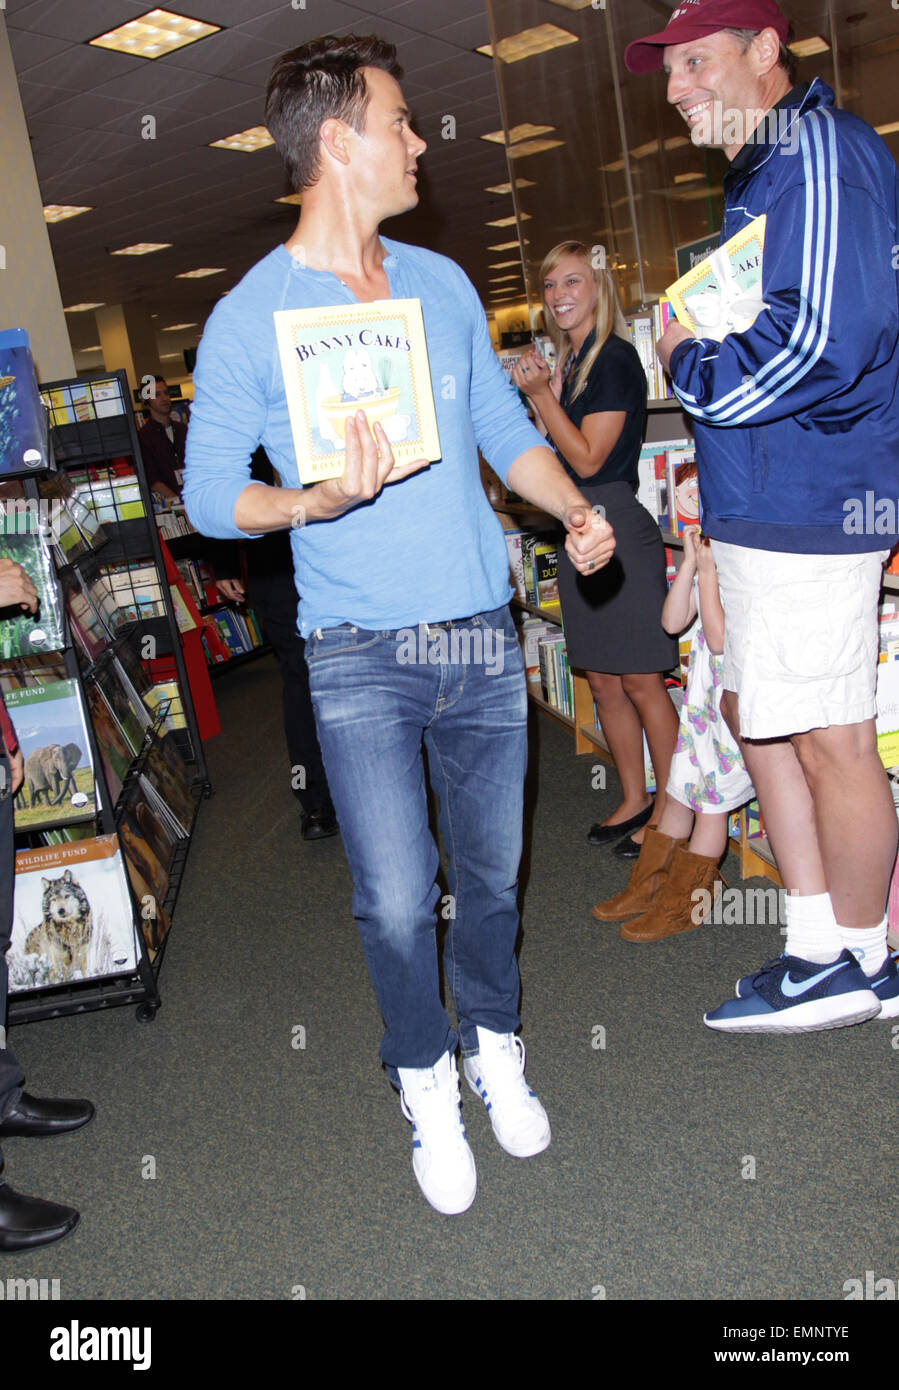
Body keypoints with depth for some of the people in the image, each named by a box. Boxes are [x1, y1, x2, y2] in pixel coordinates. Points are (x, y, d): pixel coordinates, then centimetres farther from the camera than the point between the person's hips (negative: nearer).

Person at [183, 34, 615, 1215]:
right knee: (396, 901, -1)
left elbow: (505, 426, 15)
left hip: (485, 639, 4)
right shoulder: (249, 319, -5)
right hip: (361, 658, -4)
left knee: (491, 874, 13)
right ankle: (426, 1081, 27)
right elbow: (208, 495, -3)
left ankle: (495, 1049, 38)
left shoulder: (442, 284, 10)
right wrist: (318, 500, -22)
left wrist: (574, 508, -2)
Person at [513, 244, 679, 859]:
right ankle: (634, 798, 25)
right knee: (604, 685, 12)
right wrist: (541, 390, 7)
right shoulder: (566, 362, 15)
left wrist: (541, 394, -12)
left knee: (642, 682, -3)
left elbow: (587, 459, -15)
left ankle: (671, 809, 10)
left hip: (619, 527, -9)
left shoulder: (615, 358, -10)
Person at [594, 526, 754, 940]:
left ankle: (681, 907, 18)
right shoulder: (708, 563, 4)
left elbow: (720, 638, -27)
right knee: (678, 795, 17)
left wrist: (707, 574, -25)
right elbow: (672, 622, 0)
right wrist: (689, 564, -8)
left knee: (711, 804, 3)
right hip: (702, 699, 8)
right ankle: (646, 888, 31)